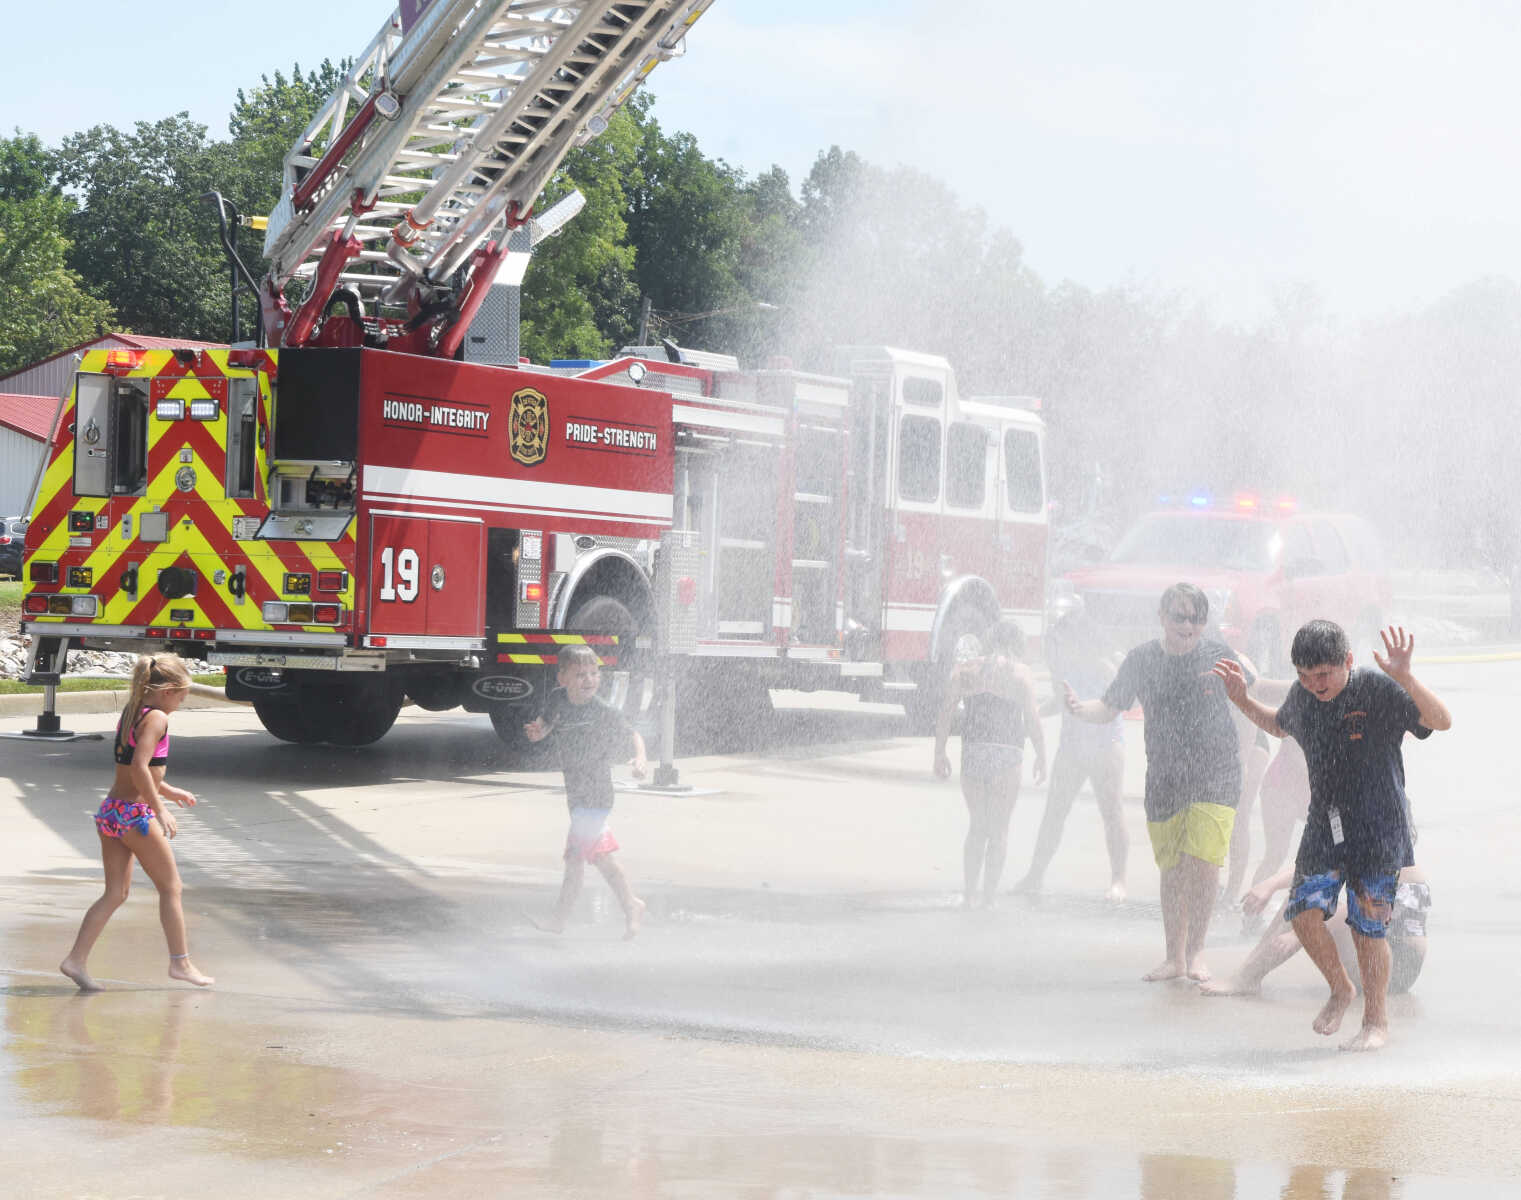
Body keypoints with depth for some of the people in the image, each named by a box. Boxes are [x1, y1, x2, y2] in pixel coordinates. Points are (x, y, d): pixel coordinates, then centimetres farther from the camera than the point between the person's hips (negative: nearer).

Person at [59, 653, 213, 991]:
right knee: (170, 887, 6)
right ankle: (180, 963, 13)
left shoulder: (131, 713, 13)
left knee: (116, 893, 11)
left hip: (111, 811, 8)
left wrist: (169, 791, 31)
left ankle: (77, 959, 3)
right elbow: (140, 769, -25)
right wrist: (160, 810, -21)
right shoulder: (156, 718, -14)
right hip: (136, 813, -8)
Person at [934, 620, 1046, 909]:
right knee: (999, 829, 8)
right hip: (1006, 754, -2)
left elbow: (945, 714, 4)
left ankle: (969, 895, 13)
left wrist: (939, 754, 11)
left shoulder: (965, 669, 6)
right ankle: (988, 898, 6)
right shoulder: (1021, 673, -2)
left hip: (973, 751, 2)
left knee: (977, 826, 16)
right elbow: (1032, 720, -4)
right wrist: (1041, 757, 5)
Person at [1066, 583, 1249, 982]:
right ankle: (1175, 957, 18)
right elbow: (1110, 708, 3)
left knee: (1202, 863, -14)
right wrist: (1080, 709, -17)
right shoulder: (1142, 660, 0)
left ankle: (1197, 952, 2)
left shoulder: (1218, 655, -4)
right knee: (1172, 870, 6)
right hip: (1164, 779, 2)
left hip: (1216, 775, -2)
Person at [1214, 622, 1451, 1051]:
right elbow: (1279, 726, 28)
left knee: (1368, 927, -4)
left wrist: (1405, 678, -39)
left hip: (1377, 828, -5)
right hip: (1324, 826, 5)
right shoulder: (1302, 696, 4)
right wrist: (1242, 701, 13)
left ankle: (1376, 1023, 13)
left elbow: (1441, 720, -24)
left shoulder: (1376, 689, -14)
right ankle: (1340, 990, 19)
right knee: (1305, 911, -8)